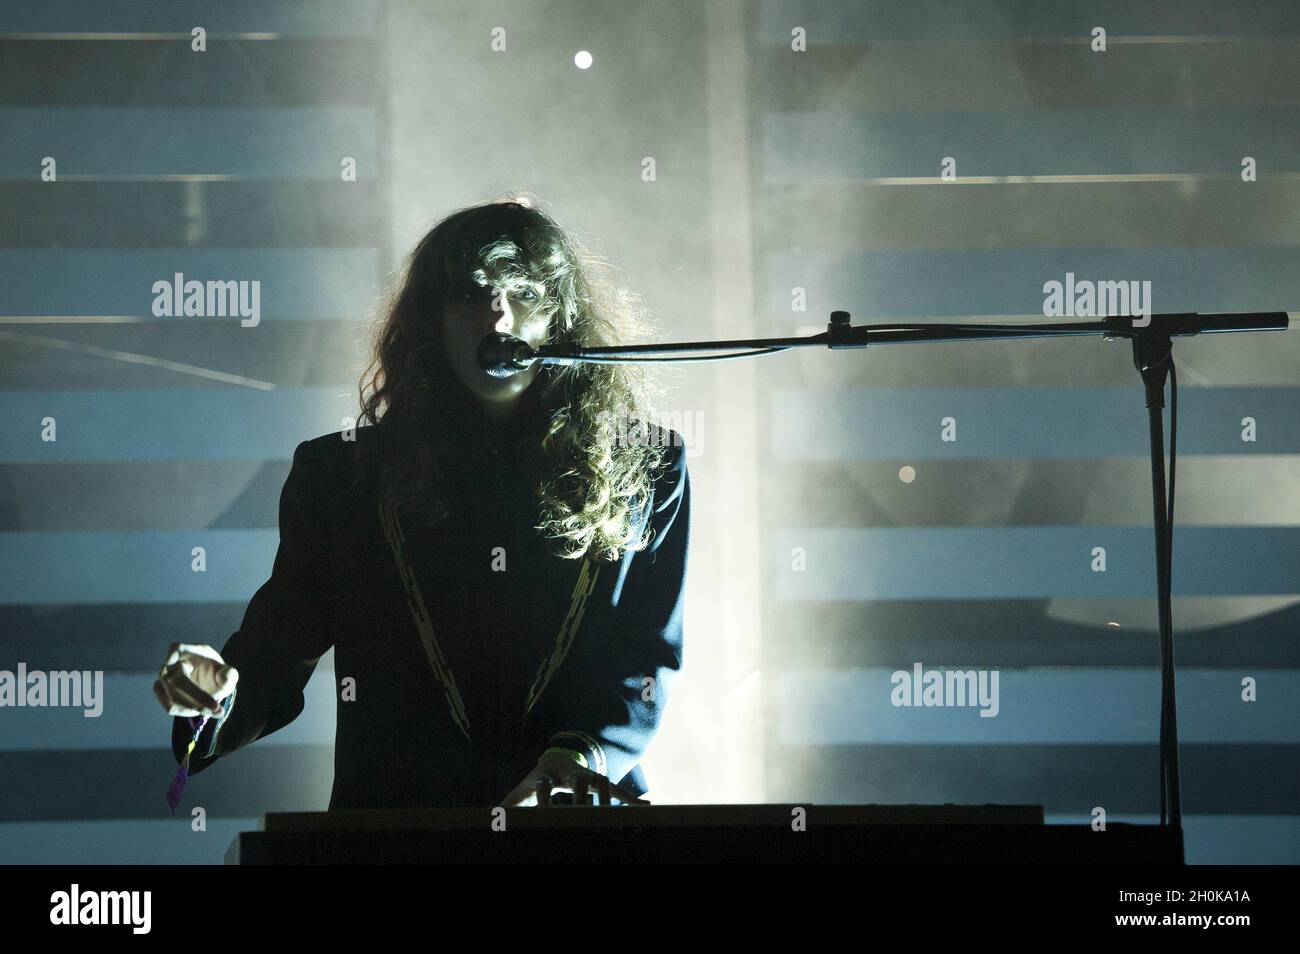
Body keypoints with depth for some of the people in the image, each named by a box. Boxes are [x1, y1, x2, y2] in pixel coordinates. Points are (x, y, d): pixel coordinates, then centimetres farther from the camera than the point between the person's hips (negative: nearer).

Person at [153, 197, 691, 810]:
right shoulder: (339, 473, 14)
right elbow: (276, 659, 12)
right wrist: (216, 697, -10)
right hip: (395, 820, 1)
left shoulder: (648, 469, 13)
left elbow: (651, 654, 7)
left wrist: (582, 758, -10)